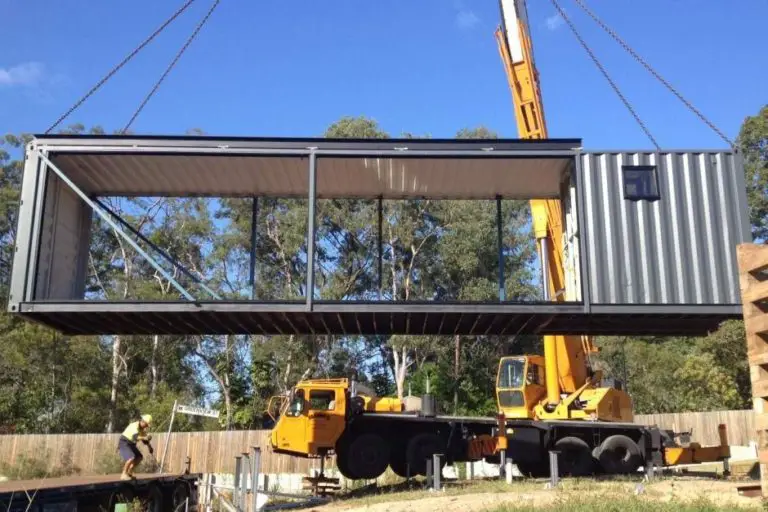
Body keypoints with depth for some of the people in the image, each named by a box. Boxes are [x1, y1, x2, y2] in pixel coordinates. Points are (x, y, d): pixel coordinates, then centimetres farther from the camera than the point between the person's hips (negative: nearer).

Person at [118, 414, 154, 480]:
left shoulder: (142, 428, 3)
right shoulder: (134, 426, -27)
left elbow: (144, 439, 14)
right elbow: (135, 437, -45)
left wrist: (149, 447, 0)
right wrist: (144, 438, -60)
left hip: (131, 444, 10)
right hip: (124, 443, -9)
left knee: (139, 457, 7)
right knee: (132, 458, -26)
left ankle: (129, 472, 19)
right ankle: (124, 475, -12)